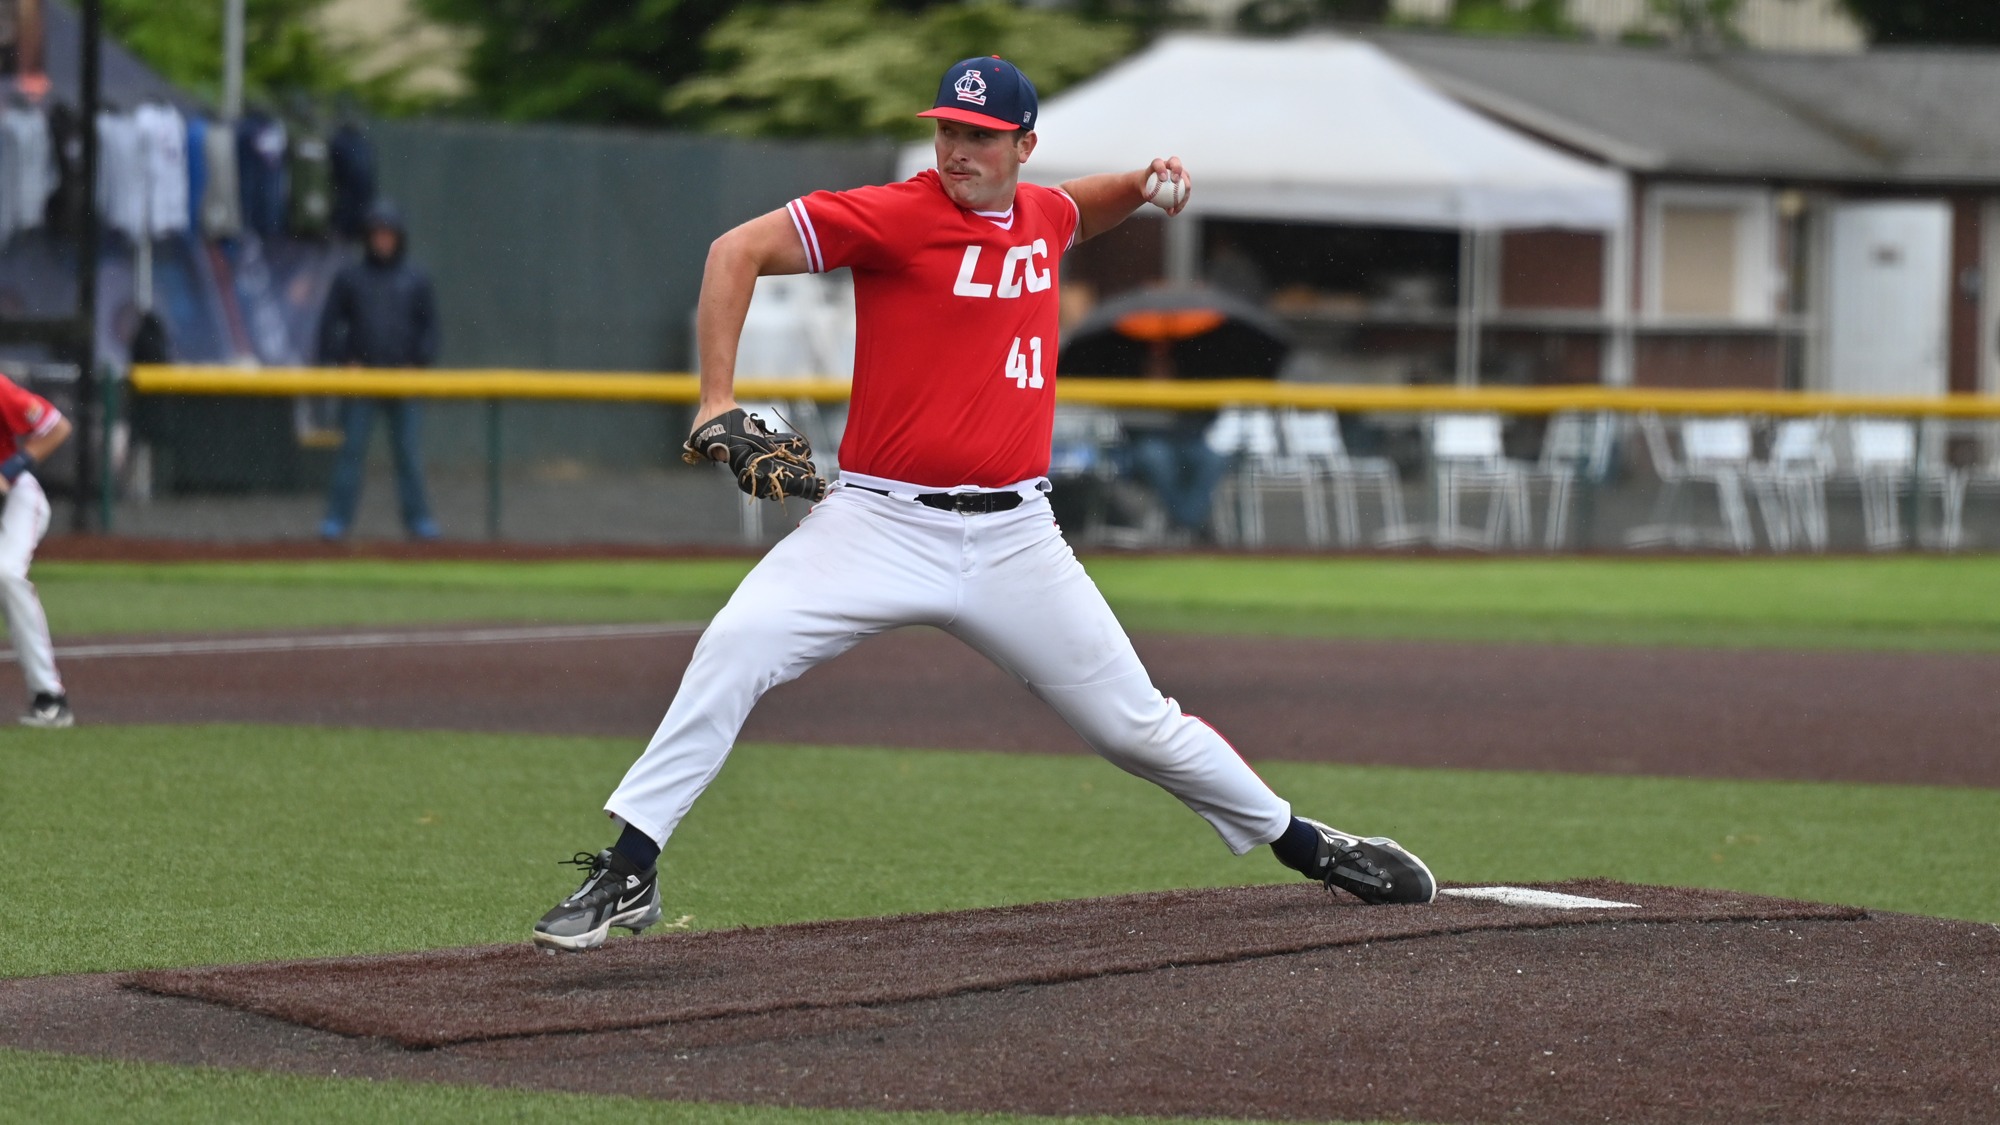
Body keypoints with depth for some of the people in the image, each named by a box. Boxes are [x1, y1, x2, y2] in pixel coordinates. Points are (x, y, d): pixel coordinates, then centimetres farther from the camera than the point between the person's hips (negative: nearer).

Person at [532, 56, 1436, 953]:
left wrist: (1142, 186, 14)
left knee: (1136, 724, 6)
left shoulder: (1040, 215, 10)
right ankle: (628, 874, -19)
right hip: (881, 524, -4)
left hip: (1014, 538, 4)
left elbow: (1083, 211, 36)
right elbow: (738, 250, -13)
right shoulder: (895, 214, -9)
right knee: (735, 647, -24)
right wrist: (717, 403, -20)